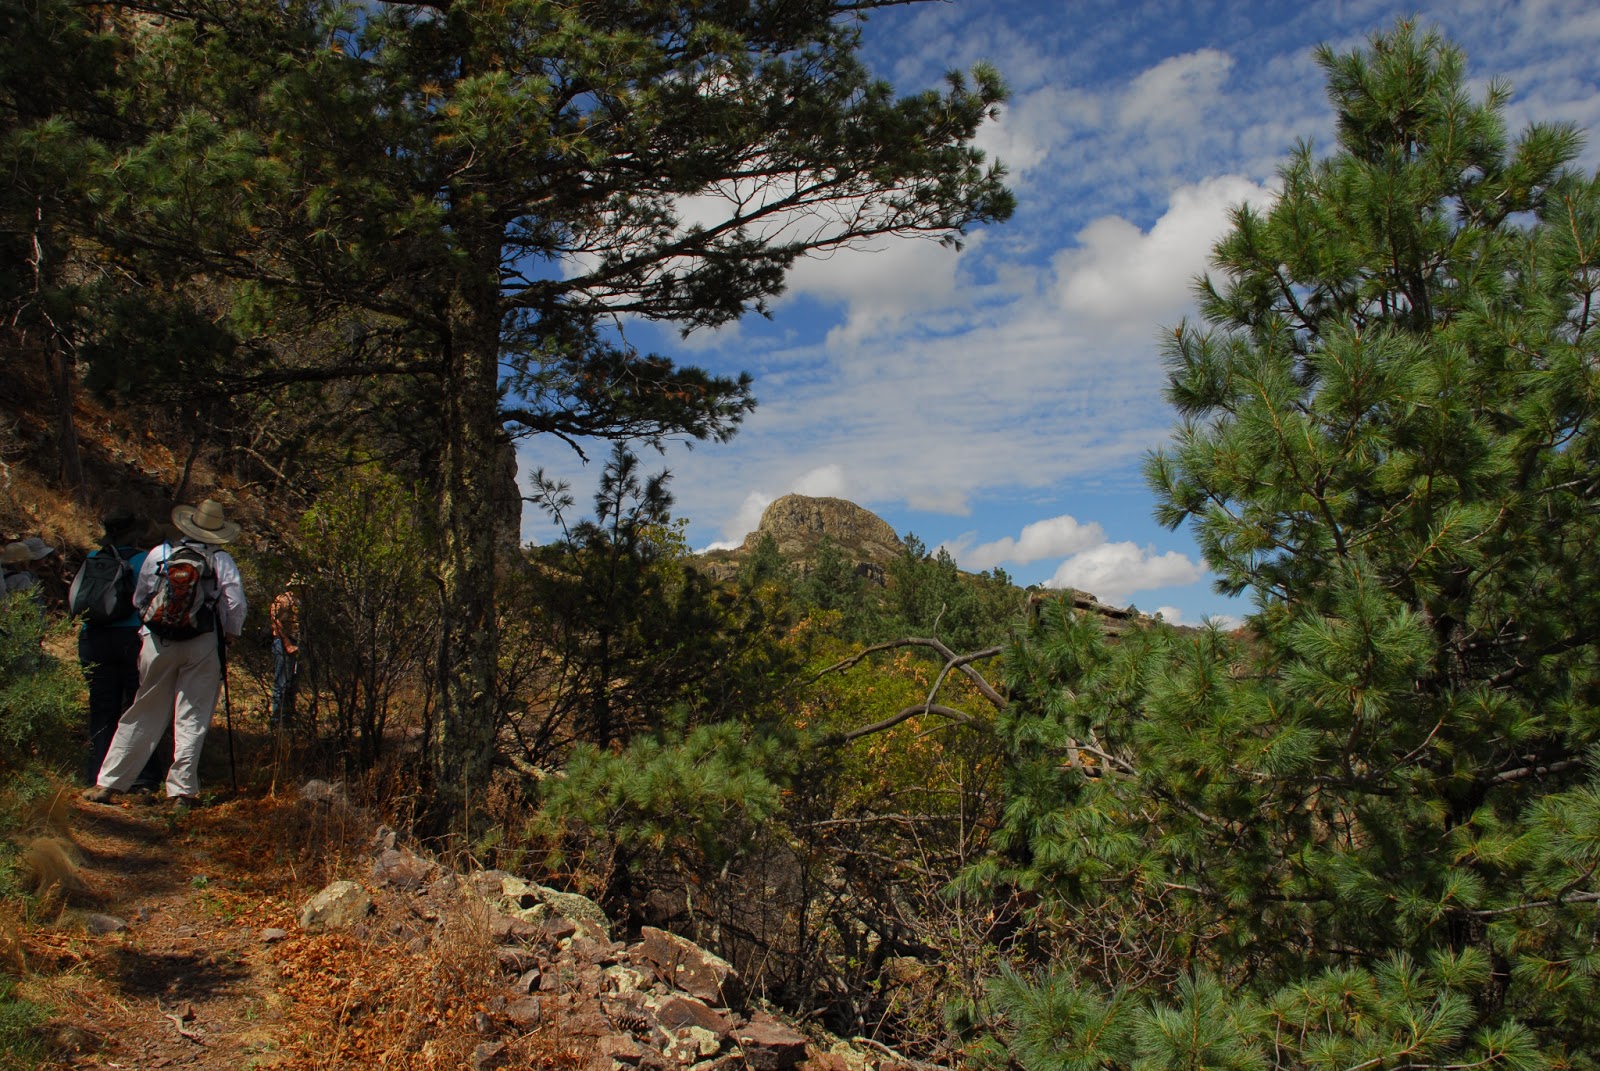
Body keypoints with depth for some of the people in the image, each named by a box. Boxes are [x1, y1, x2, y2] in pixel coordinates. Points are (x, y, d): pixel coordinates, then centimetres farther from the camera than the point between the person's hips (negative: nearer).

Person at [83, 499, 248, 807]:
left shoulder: (159, 554, 4)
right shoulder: (222, 561, -2)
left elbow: (139, 600, 11)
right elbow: (236, 605, -7)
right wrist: (229, 633, 10)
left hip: (158, 642, 2)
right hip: (203, 644, -2)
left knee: (143, 715, 11)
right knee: (192, 717, 3)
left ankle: (108, 783, 15)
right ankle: (182, 788, 3)